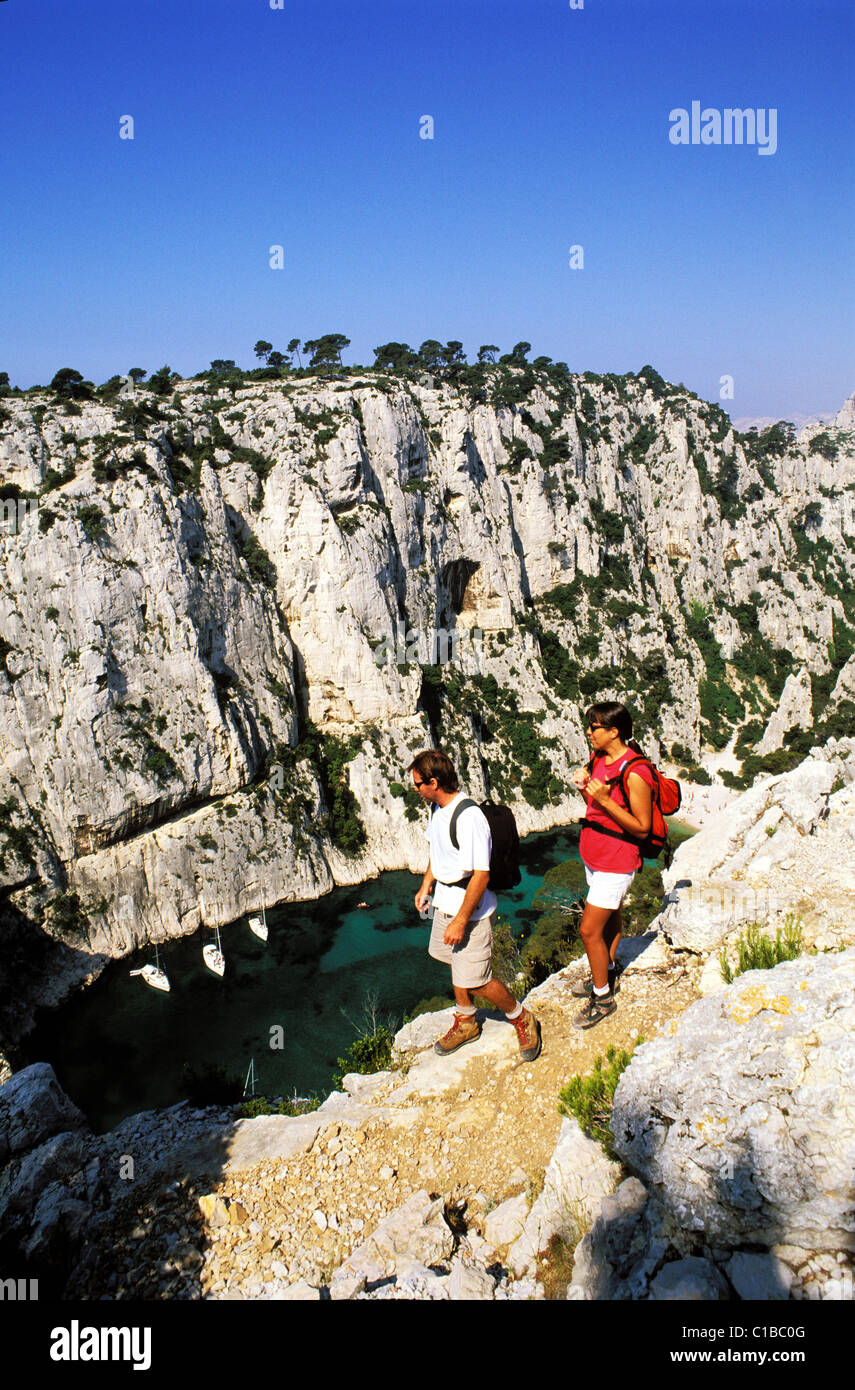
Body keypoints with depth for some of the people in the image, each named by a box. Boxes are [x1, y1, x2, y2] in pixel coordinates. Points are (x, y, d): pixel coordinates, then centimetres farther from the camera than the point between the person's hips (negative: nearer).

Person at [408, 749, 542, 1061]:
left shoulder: (469, 818, -28)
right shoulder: (437, 809, 1)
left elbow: (480, 876, -27)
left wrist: (461, 921, -23)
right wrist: (426, 885, 19)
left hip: (471, 909, -9)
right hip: (444, 903, 9)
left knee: (475, 981, -3)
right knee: (456, 965, 22)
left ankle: (522, 1019, 20)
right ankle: (465, 1023, 42)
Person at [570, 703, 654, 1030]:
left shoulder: (635, 773, -25)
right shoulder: (599, 758, 2)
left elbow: (642, 828, -21)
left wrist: (605, 800, -29)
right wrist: (584, 787, -7)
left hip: (615, 863, -8)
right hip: (594, 856, 8)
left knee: (589, 930, -4)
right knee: (610, 919, 24)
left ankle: (603, 997, 13)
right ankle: (608, 974, 40)